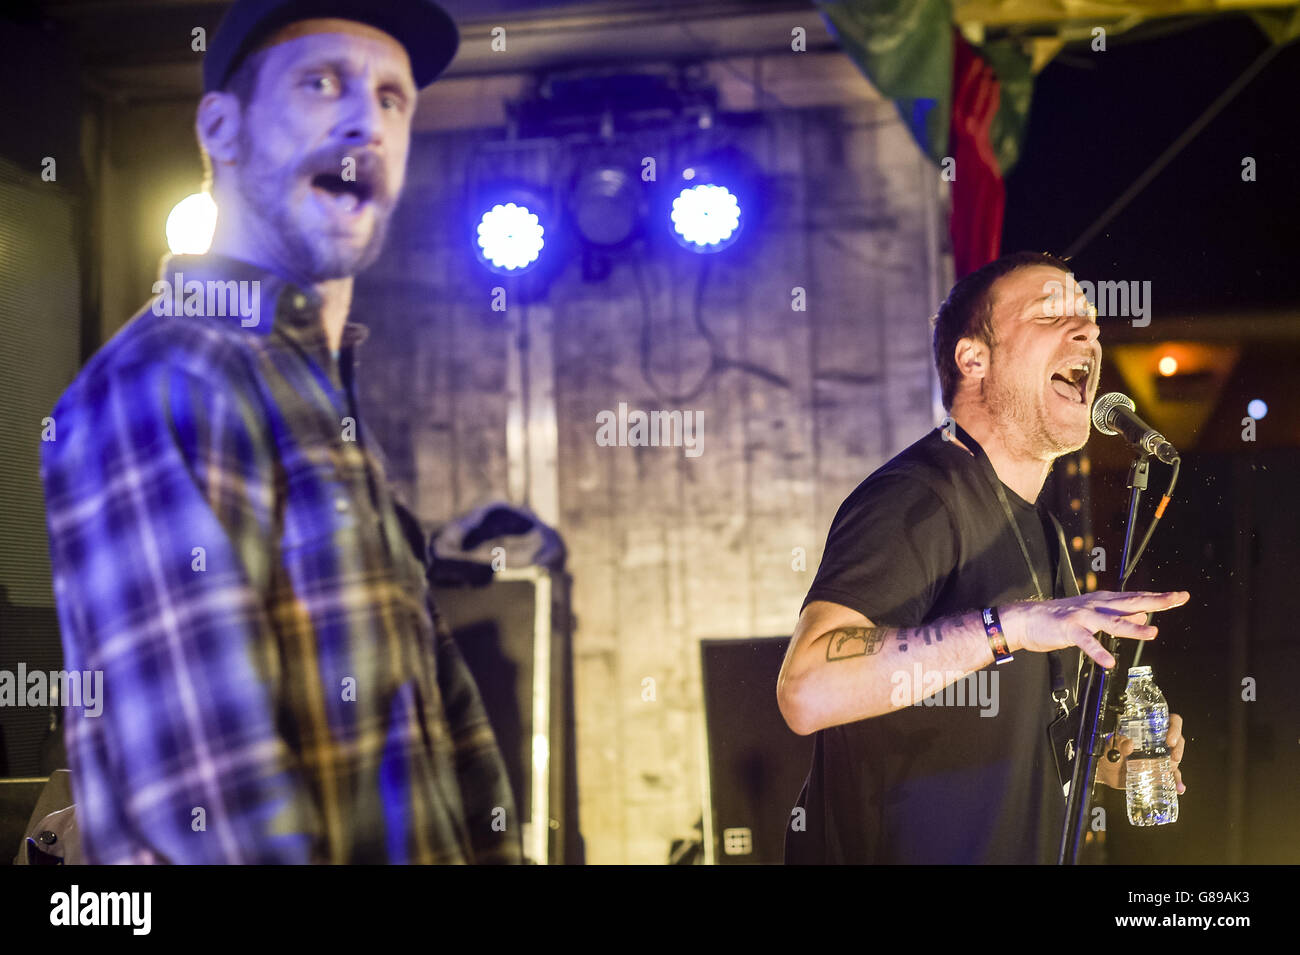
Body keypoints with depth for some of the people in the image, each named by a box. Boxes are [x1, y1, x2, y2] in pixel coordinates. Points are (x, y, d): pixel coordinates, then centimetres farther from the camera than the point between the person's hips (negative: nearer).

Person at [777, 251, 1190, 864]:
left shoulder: (1040, 534, 10)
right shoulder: (915, 498, -19)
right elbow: (808, 692, -34)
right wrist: (1010, 625, -37)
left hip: (1014, 851, 9)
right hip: (885, 849, -9)